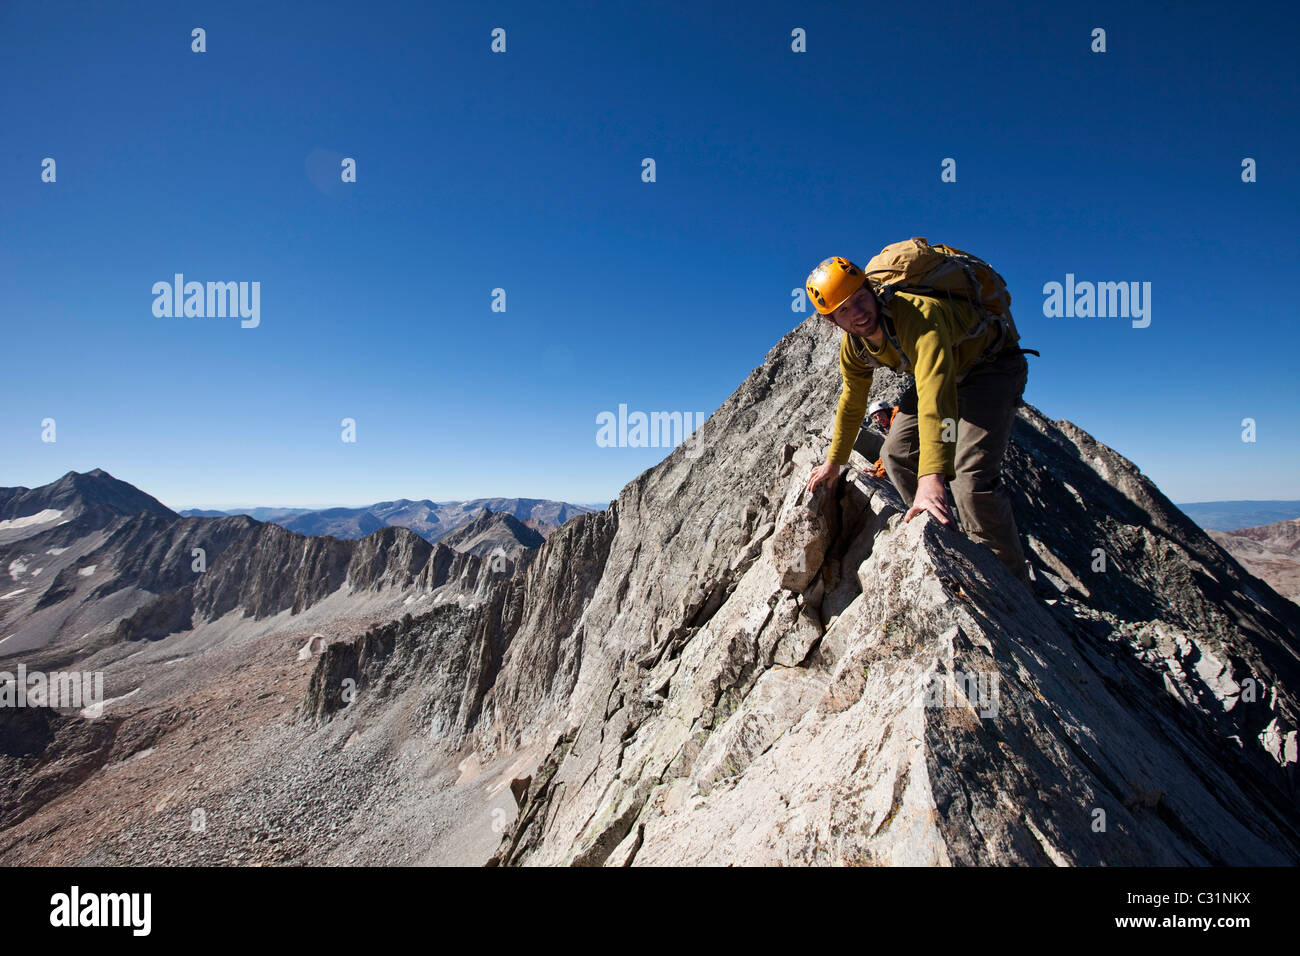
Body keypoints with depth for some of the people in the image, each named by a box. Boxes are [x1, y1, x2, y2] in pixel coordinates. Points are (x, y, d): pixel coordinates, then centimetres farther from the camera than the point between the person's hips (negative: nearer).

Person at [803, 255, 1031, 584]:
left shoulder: (917, 313, -38)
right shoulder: (852, 345, -12)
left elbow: (935, 393, -52)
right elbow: (852, 402, 5)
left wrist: (932, 477, -62)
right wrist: (833, 462, 14)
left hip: (993, 366, -8)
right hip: (947, 372, 8)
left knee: (971, 476, -22)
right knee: (896, 454, -1)